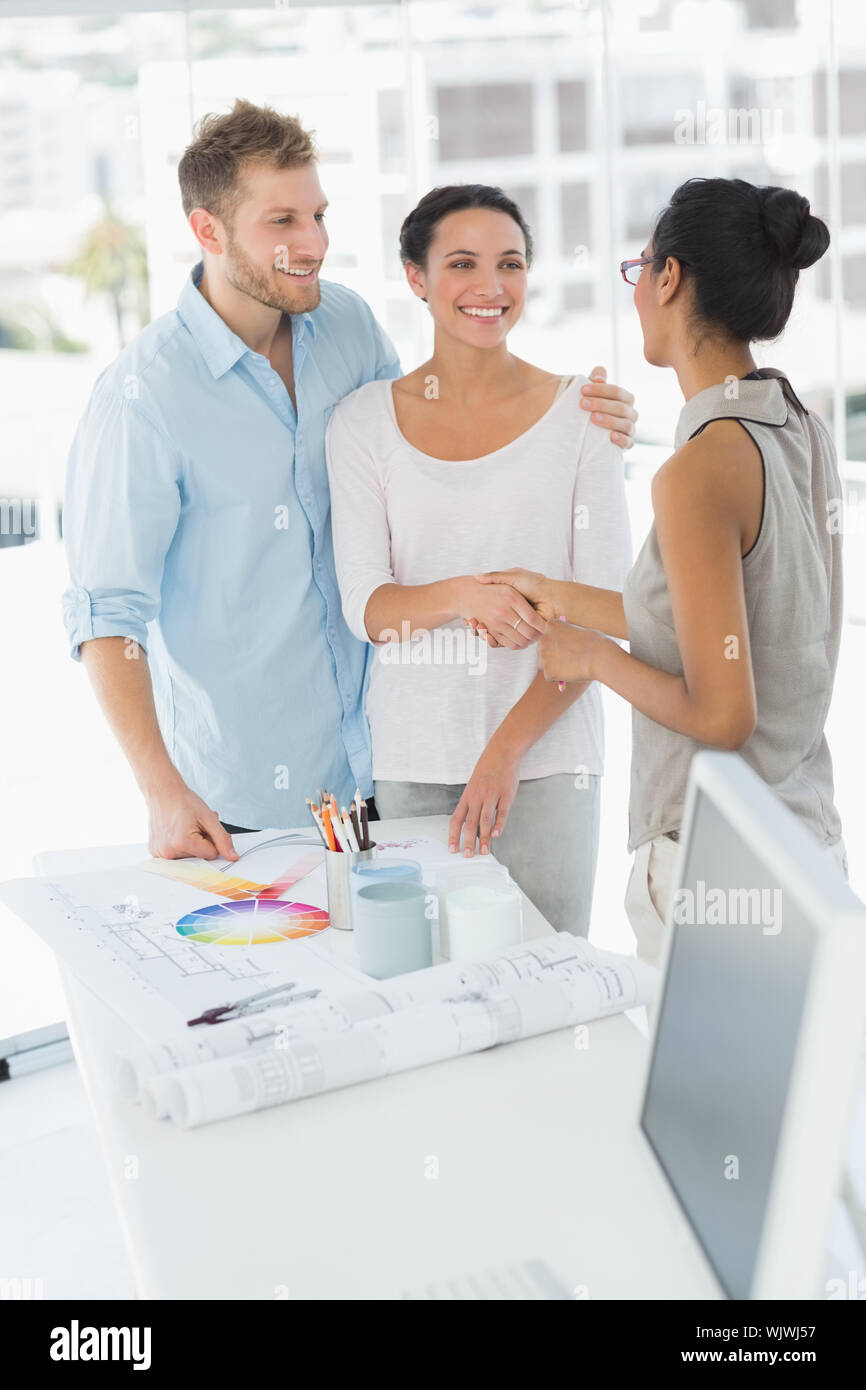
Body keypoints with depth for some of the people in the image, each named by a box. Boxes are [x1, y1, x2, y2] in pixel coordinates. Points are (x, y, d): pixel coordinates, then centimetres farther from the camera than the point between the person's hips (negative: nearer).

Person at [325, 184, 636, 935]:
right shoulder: (365, 421, 3)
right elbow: (365, 605, -1)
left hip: (546, 752, -1)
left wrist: (508, 746, -13)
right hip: (411, 759, 1)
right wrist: (462, 596, -22)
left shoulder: (580, 412, 0)